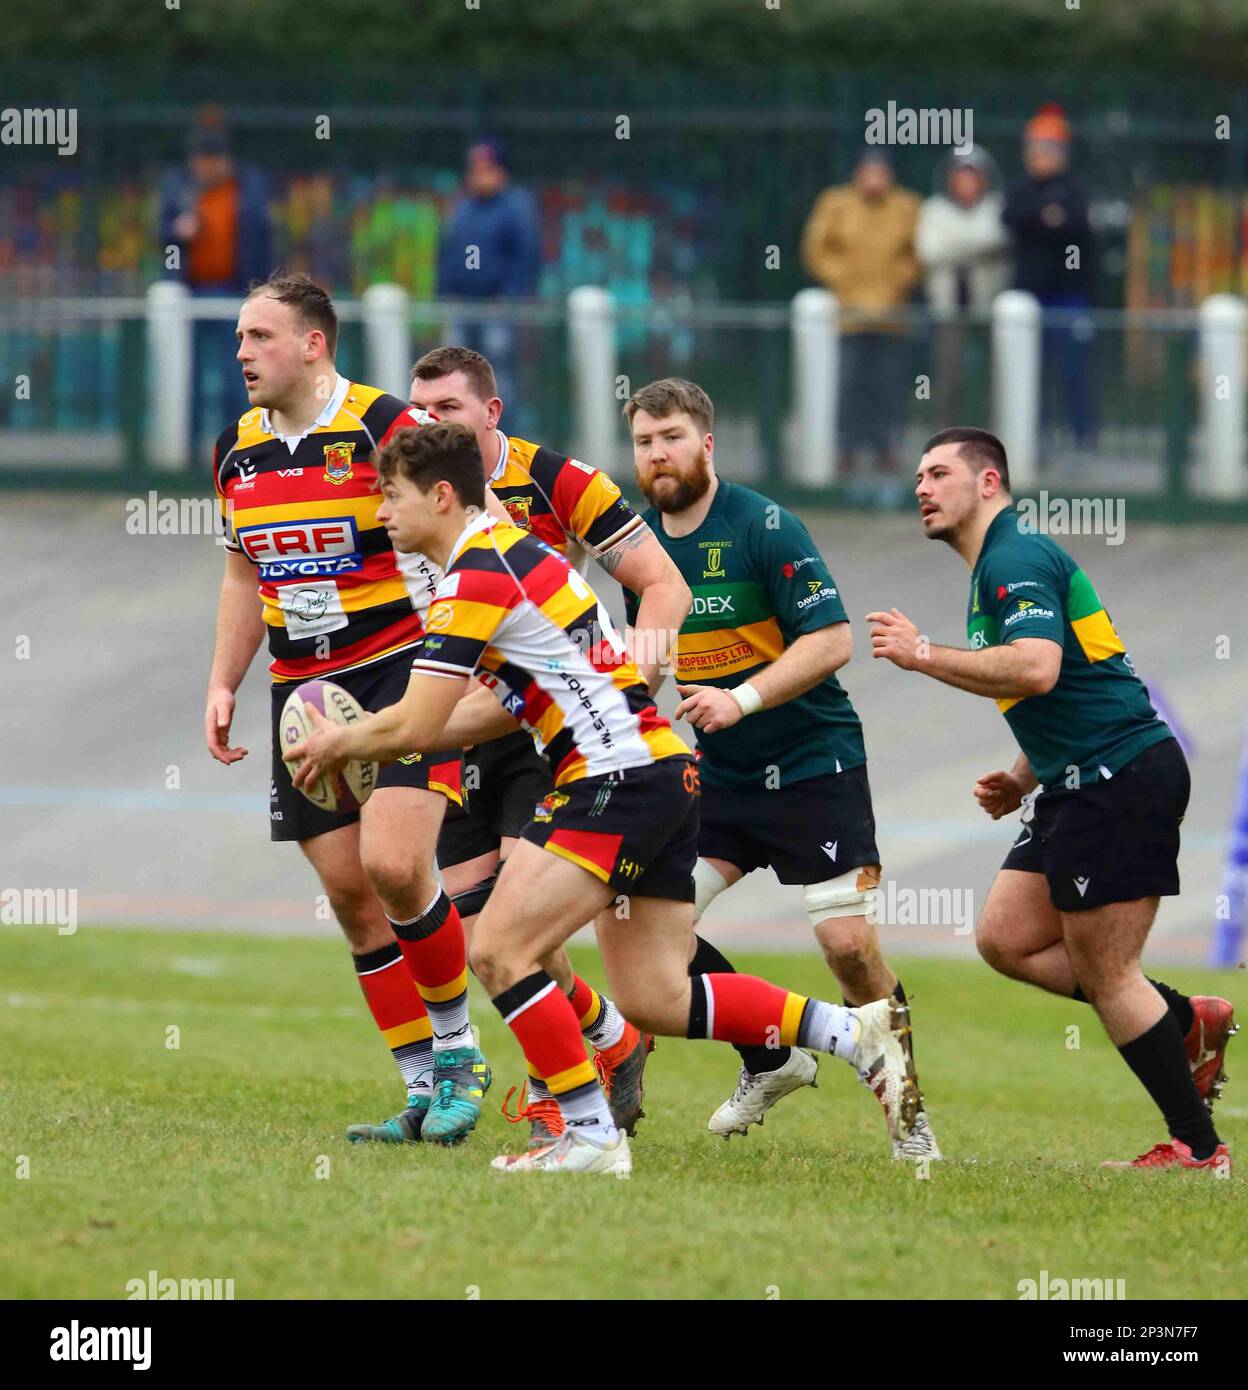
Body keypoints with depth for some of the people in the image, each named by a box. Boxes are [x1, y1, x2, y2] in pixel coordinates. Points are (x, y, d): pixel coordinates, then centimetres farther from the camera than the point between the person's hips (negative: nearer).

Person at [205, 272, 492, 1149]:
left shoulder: (390, 428, -11)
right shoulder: (238, 451, 9)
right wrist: (222, 686, 13)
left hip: (403, 671, -6)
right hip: (304, 696, 6)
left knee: (393, 866, -20)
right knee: (348, 888, 2)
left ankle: (457, 1051, 0)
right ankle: (424, 1090, 9)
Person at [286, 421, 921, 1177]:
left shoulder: (476, 575, -12)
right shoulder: (509, 549, 19)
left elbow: (415, 725, -12)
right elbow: (505, 703, 25)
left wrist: (341, 742, 8)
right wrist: (357, 740, 21)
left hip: (620, 777, -10)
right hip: (663, 772, 10)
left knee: (499, 950, -13)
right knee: (654, 999, 10)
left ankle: (592, 1136, -11)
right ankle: (858, 1032, 10)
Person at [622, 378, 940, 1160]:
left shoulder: (766, 529, -15)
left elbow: (832, 640, -20)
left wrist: (743, 699, -29)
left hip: (813, 765, -6)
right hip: (718, 773, 6)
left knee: (849, 942, -13)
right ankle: (770, 1062, 15)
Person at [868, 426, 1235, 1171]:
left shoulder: (1016, 559, -12)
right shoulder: (997, 566, 22)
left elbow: (1036, 669, -28)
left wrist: (923, 653, -20)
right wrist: (1023, 779, 18)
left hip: (1121, 775, -11)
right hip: (1084, 784, 11)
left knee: (1104, 972, -6)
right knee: (1006, 938, 9)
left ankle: (1199, 1148, 0)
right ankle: (1187, 1022, 15)